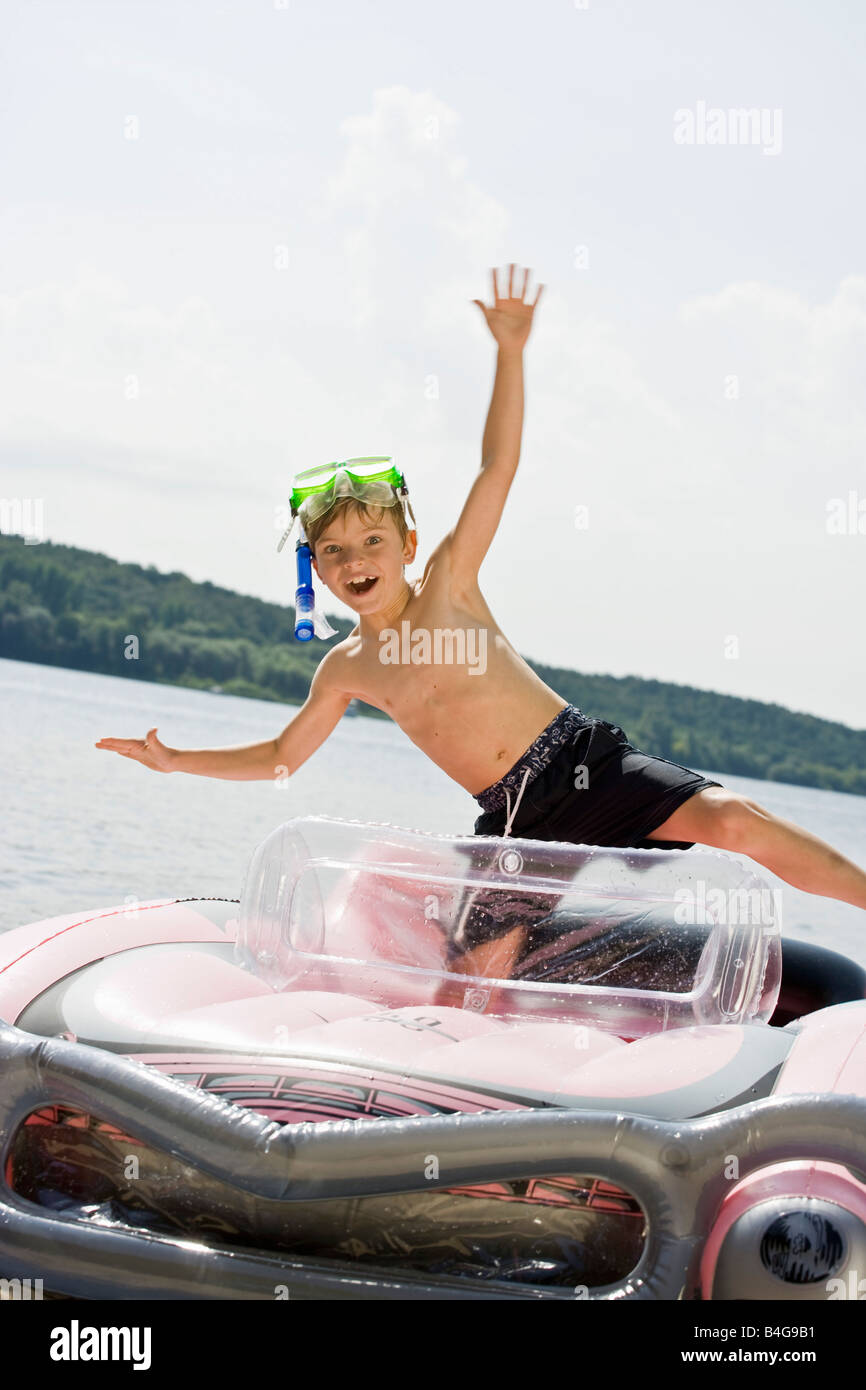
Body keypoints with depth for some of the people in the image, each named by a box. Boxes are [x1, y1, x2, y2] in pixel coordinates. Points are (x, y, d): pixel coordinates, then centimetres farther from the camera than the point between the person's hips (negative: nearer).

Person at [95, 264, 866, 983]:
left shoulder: (448, 582, -1)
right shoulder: (345, 669, 10)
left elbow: (497, 467, -9)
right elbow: (281, 755, 23)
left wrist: (510, 350, -17)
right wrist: (176, 760, 18)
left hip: (585, 760, -4)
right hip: (513, 819, 5)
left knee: (732, 820, -26)